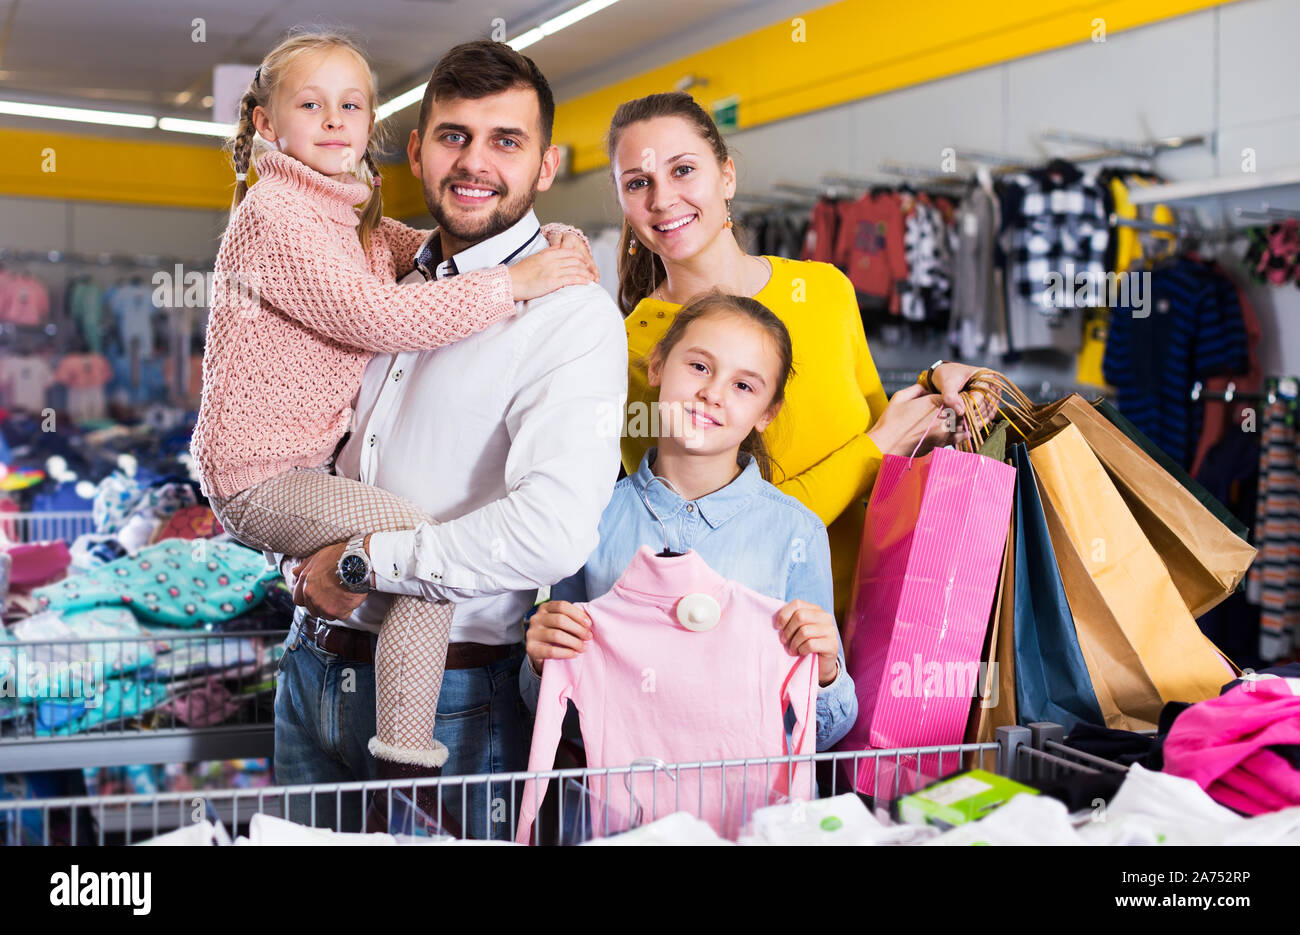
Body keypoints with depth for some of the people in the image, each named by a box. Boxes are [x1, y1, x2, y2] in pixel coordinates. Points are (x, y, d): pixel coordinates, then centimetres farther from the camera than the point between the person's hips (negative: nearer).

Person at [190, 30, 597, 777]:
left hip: (309, 457, 9)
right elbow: (375, 317, -26)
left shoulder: (353, 216, 13)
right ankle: (406, 761, -19)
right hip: (261, 476, -9)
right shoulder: (274, 215, -16)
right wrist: (514, 282, -25)